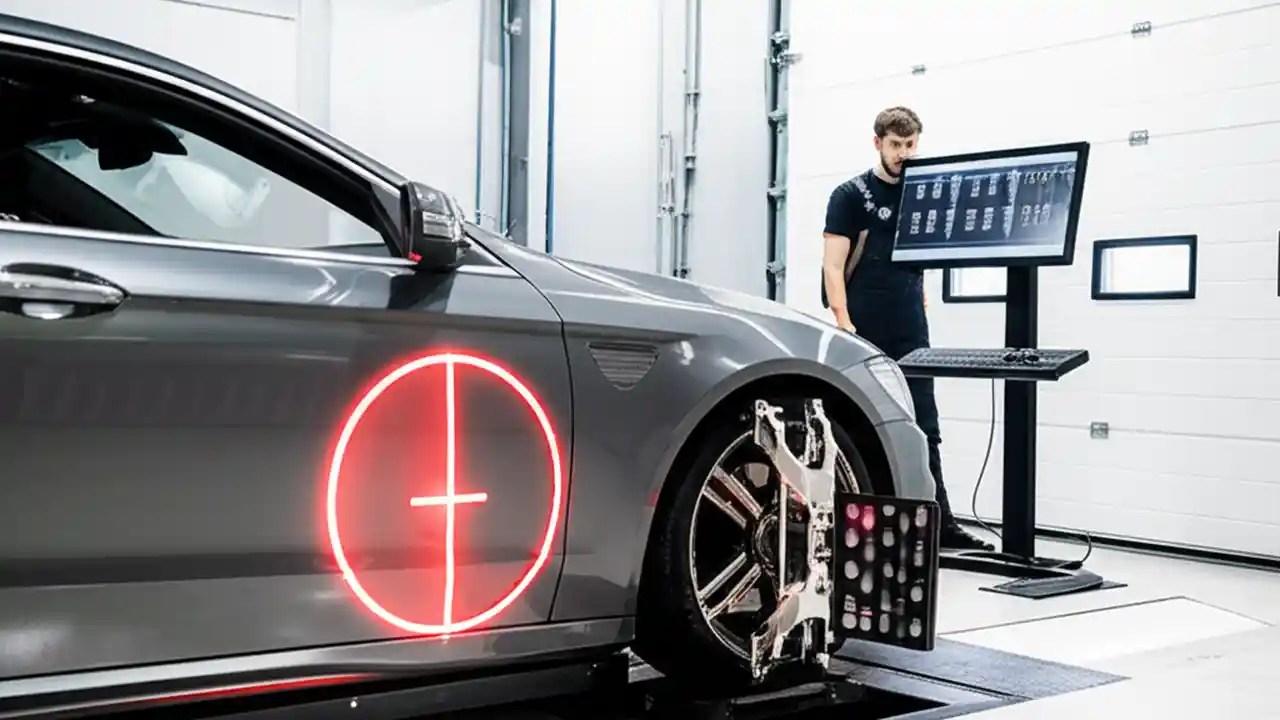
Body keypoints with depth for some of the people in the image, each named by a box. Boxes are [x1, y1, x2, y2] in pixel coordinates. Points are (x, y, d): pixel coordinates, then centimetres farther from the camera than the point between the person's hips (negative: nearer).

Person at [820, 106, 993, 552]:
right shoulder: (851, 195, 0)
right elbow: (833, 265, -5)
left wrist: (923, 309, 11)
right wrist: (843, 323, -15)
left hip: (912, 335, 5)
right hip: (865, 336, -4)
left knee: (925, 431, 4)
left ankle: (942, 526, 6)